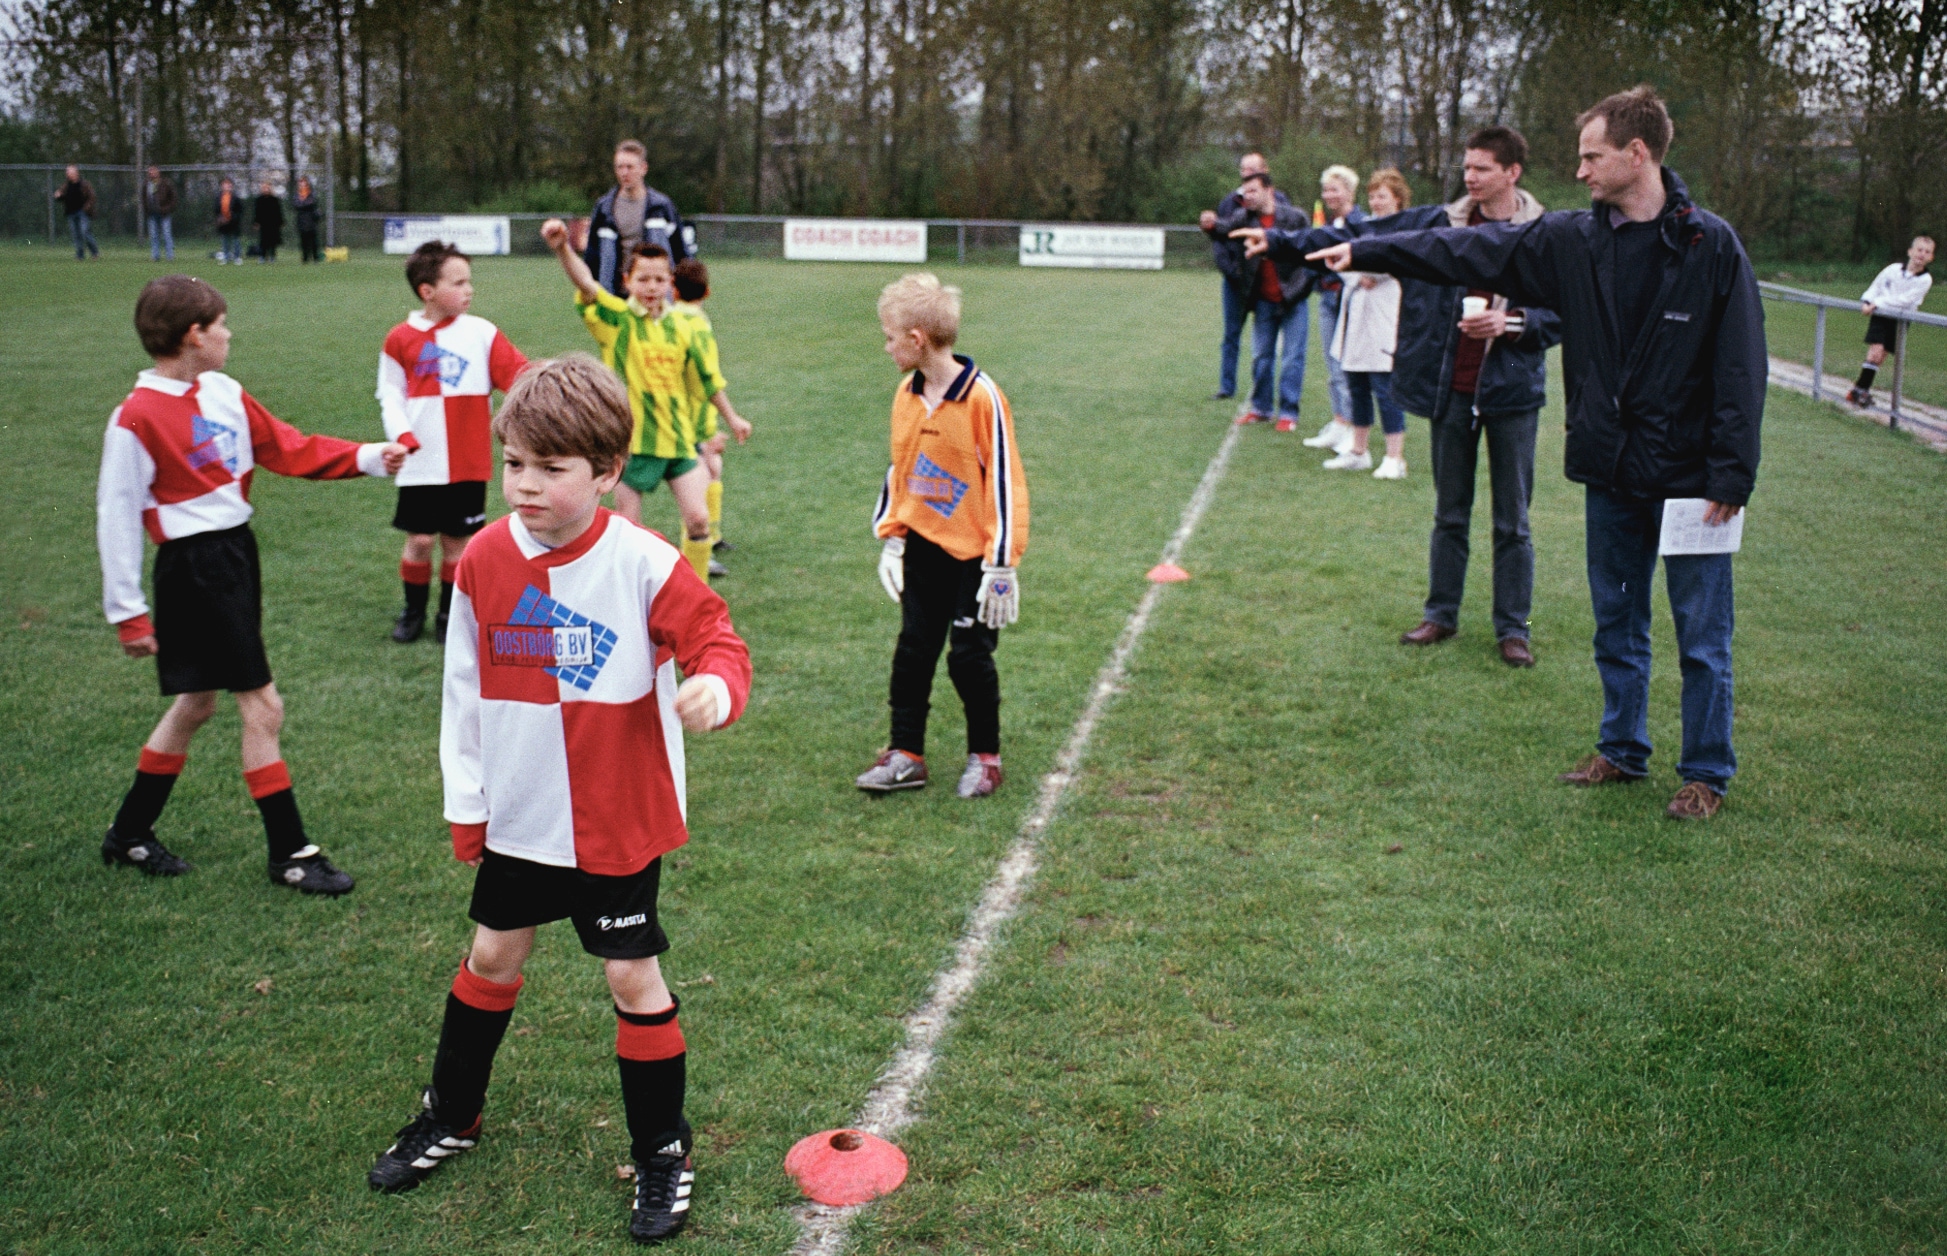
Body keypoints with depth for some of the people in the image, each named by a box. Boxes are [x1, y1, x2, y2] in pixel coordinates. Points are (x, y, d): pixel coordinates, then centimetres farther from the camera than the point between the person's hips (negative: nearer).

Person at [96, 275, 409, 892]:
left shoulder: (224, 392, 5)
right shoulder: (136, 418, -15)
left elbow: (289, 448, 11)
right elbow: (116, 515, -12)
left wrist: (368, 458, 1)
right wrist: (128, 611, -10)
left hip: (236, 553, 9)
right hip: (194, 570, -9)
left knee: (195, 704, 19)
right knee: (263, 708, -5)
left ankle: (129, 835, 34)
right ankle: (291, 854, 7)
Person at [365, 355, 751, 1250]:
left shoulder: (642, 564, -18)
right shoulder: (485, 561, -5)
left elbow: (716, 640, -16)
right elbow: (465, 687, 4)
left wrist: (715, 683, -41)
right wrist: (464, 803, 7)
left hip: (618, 822, -4)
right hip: (516, 816, 4)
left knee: (631, 975, 5)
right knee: (493, 958, 20)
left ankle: (663, 1154, 24)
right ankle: (451, 1116, 44)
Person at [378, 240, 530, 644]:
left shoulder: (482, 334, -2)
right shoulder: (400, 339, 0)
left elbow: (520, 373, -6)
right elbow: (390, 394, 5)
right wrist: (402, 436, -8)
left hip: (468, 463, 0)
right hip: (420, 463, 0)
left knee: (457, 539, 8)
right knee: (419, 539, 5)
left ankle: (449, 614, 24)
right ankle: (413, 611, 26)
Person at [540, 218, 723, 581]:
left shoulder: (679, 328, 7)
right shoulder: (616, 319, -5)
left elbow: (707, 378, 19)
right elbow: (585, 284, -25)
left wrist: (731, 417, 26)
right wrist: (562, 248, -43)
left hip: (678, 437, 3)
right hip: (633, 439, -3)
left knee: (698, 519, -3)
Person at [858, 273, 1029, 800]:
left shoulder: (981, 396, -17)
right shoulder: (907, 394, 3)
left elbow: (1004, 479, -15)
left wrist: (1001, 564, -16)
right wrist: (890, 538, 9)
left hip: (973, 552, -6)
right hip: (922, 547, 6)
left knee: (970, 656, 2)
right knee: (912, 651, 9)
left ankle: (985, 757, 20)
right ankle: (906, 754, 19)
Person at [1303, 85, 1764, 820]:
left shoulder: (1710, 245, -10)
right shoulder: (1572, 241, 3)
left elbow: (1740, 369, -11)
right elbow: (1465, 253, 7)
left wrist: (1731, 475, -13)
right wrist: (1367, 251, 5)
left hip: (1689, 477, -5)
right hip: (1611, 473, 5)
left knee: (1702, 635, 5)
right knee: (1616, 624, 17)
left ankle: (1706, 774, 20)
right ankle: (1622, 752, 33)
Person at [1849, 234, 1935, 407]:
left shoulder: (1925, 280, -7)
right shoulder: (1893, 269, -3)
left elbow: (1904, 300, -16)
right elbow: (1875, 288, 5)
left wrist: (1878, 303, -21)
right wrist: (1866, 302, -14)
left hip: (1900, 321, 1)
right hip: (1881, 316, -1)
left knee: (1880, 357, 4)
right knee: (1875, 352, -15)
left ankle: (1861, 389, 15)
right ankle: (1861, 390, -8)